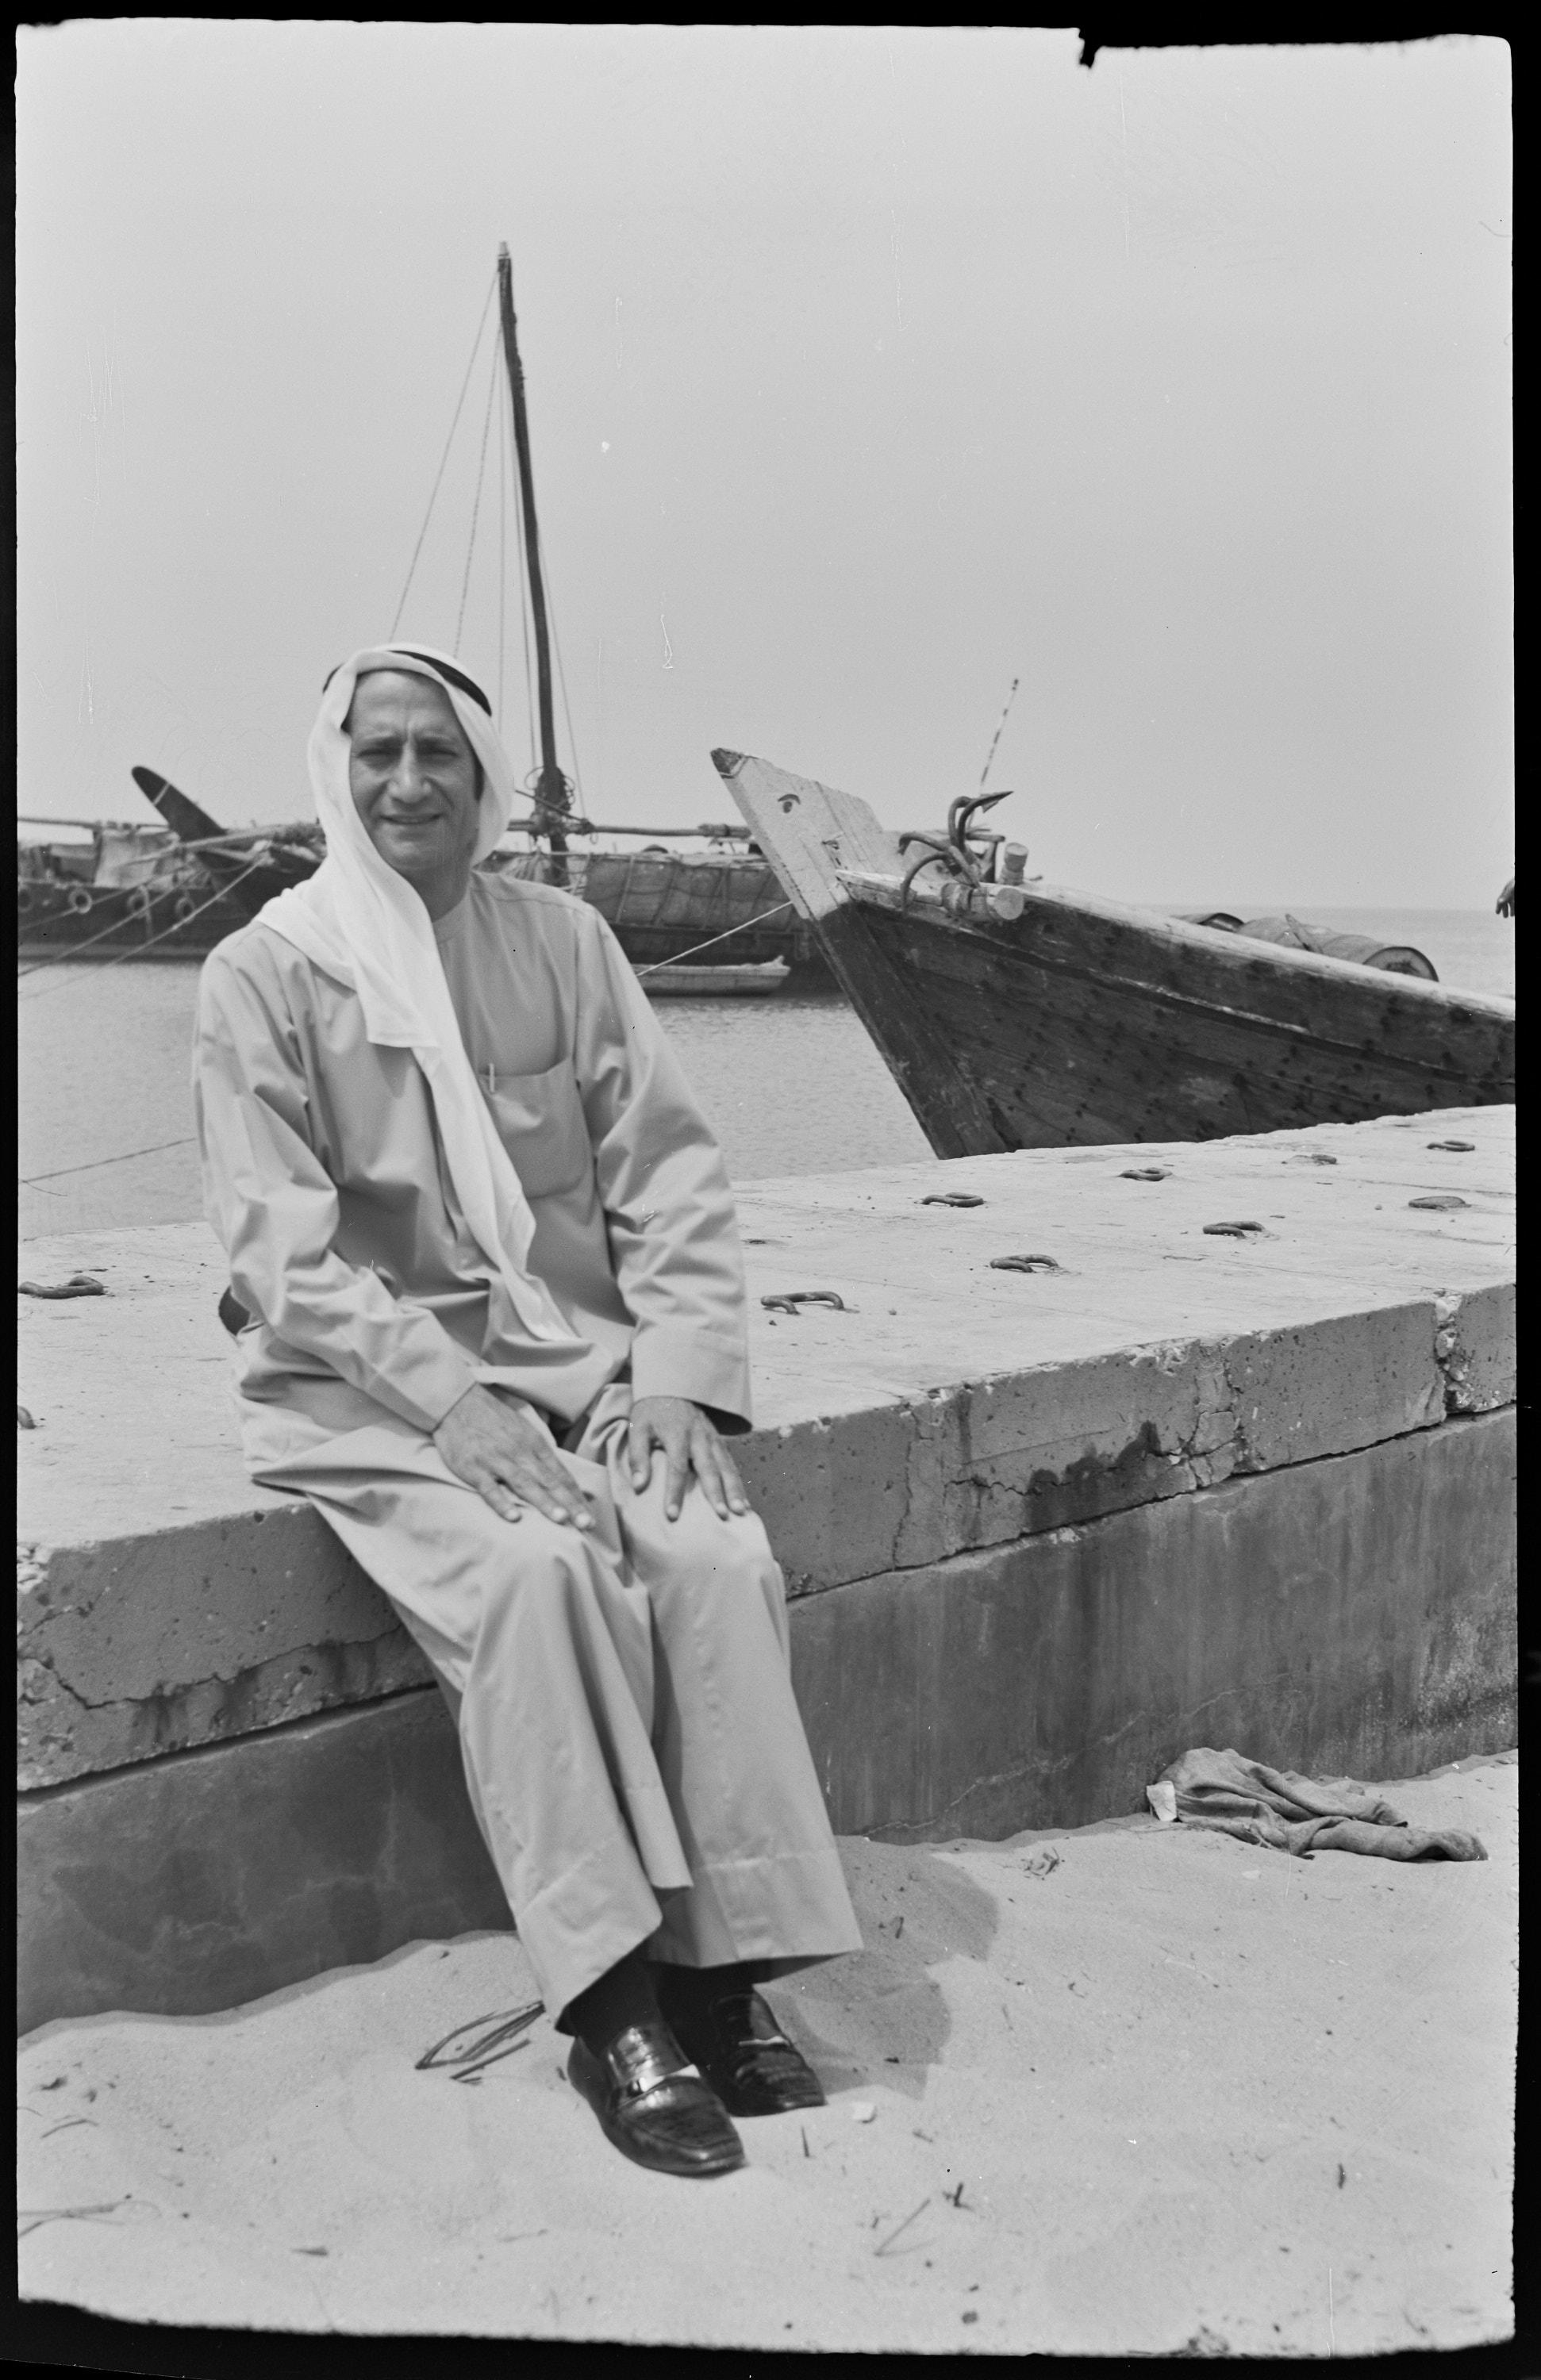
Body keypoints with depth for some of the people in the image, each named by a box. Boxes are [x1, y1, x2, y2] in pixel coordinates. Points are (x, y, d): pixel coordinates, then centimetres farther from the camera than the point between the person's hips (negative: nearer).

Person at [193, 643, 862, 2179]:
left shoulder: (562, 940, 8)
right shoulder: (266, 974, -1)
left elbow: (668, 1173, 5)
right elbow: (281, 1245, -8)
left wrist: (675, 1373, -10)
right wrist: (448, 1397, -21)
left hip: (580, 1359, 3)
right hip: (373, 1387, -3)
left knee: (721, 1561, -23)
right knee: (535, 1571, -30)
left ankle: (720, 1965, -13)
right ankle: (613, 2006, -21)